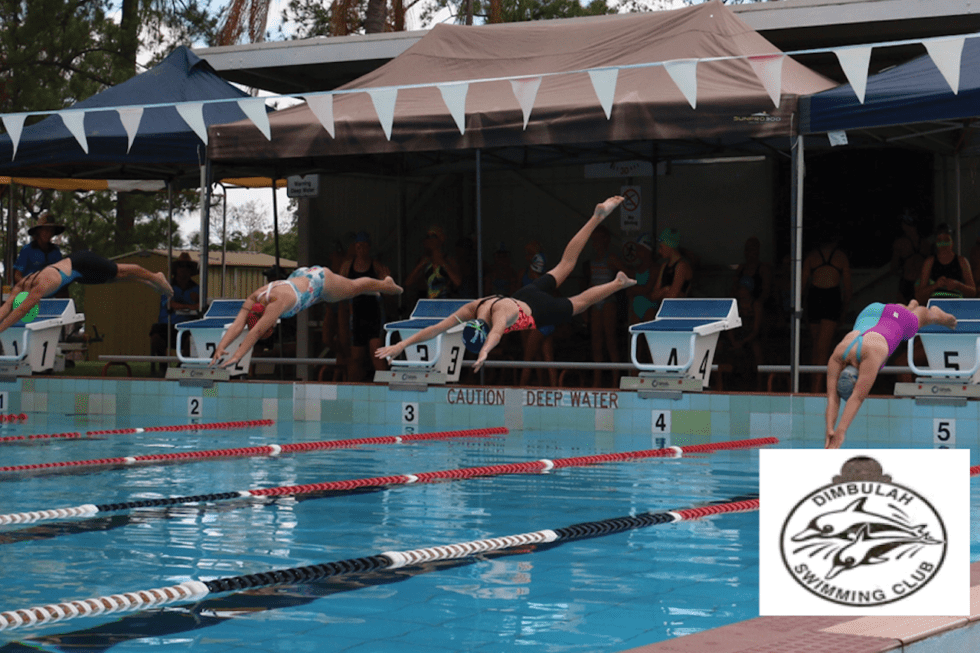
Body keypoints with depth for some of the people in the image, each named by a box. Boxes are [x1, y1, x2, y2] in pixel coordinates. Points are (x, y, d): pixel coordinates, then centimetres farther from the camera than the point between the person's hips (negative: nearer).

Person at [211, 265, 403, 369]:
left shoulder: (278, 302, -47)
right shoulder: (253, 299, -30)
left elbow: (257, 332, -54)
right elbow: (237, 325, -37)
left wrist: (236, 356, -61)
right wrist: (220, 347, -53)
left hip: (318, 280, -6)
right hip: (299, 276, 6)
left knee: (354, 288, 25)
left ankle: (387, 284, 59)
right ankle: (385, 285, 63)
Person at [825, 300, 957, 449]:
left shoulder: (872, 354, -50)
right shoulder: (836, 358, -38)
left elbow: (858, 397, -54)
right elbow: (832, 397, -43)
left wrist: (841, 431, -58)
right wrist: (830, 430, -57)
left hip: (897, 319, -3)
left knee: (920, 318, 34)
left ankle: (935, 313, 71)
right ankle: (911, 306, 75)